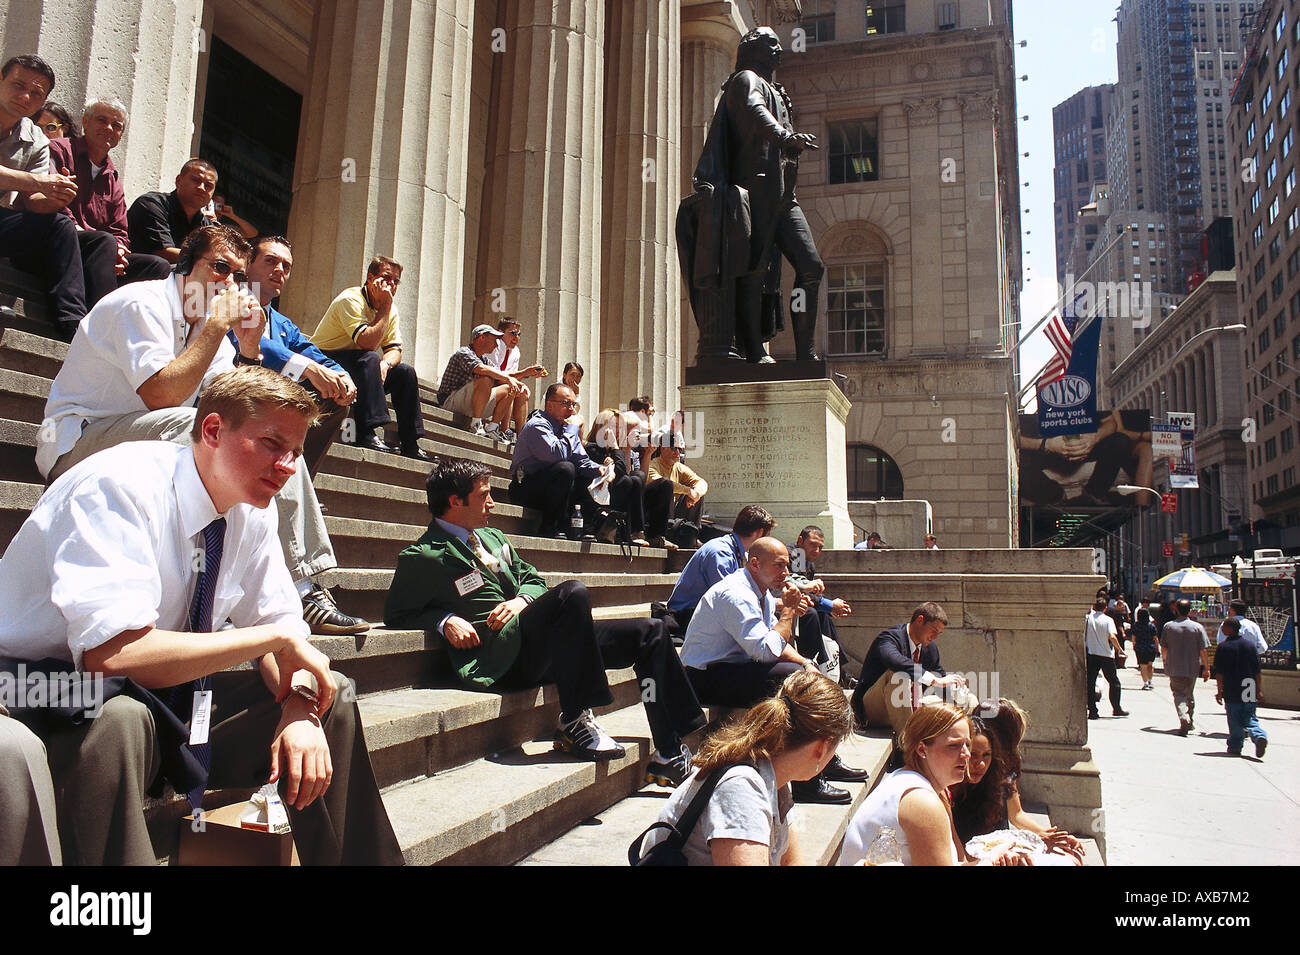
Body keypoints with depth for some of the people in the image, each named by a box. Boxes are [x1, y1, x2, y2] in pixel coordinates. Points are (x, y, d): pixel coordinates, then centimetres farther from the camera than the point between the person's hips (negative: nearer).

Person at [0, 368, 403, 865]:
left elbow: (281, 621, 2)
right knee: (120, 719, -39)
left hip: (161, 694, 7)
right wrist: (277, 640, -28)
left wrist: (299, 710, -19)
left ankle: (359, 858, 8)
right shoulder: (120, 487, -26)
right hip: (46, 701, -6)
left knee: (328, 701, -5)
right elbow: (113, 653, -36)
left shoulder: (251, 514, -4)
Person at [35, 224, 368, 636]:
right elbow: (161, 395, -27)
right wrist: (217, 324, -21)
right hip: (82, 443, -8)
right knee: (192, 423, -35)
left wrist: (249, 347, -8)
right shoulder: (142, 304, -13)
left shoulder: (208, 324, 12)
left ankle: (304, 588, -14)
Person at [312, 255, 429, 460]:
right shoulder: (351, 299, -18)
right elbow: (368, 342, -31)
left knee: (406, 372, -3)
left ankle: (410, 446, -3)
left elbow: (395, 349, 0)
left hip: (359, 368, 8)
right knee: (370, 359, -32)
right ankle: (367, 433, -39)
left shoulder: (391, 310, 7)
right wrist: (385, 307, -23)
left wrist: (385, 364, -23)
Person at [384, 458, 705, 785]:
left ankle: (669, 754, 0)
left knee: (649, 633, 0)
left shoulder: (492, 537, 21)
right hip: (506, 660, -8)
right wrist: (445, 620, -16)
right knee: (574, 593, -33)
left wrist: (521, 599, -1)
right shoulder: (421, 558, -3)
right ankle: (574, 722, -23)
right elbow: (396, 615, 1)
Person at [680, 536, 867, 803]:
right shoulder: (735, 593, -22)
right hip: (706, 679, -11)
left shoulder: (762, 592, 10)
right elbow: (767, 650, -27)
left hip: (732, 667, 11)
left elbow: (777, 643, 14)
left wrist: (805, 663, -4)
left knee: (808, 669, 10)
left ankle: (827, 761, 18)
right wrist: (788, 610, -18)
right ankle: (807, 782, -18)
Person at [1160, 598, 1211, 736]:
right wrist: (1206, 668, 2)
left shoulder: (1168, 626, -3)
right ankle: (1191, 722, 30)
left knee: (1179, 694, 1)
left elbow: (1163, 648, 3)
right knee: (1190, 695, 18)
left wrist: (1166, 662, 21)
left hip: (1174, 668, -1)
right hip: (1192, 668, 1)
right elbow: (1204, 650, -7)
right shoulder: (1198, 627, -6)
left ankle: (1184, 718, -23)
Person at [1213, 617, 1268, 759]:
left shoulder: (1223, 647, -7)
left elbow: (1219, 672, -8)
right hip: (1249, 690, 3)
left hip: (1231, 691, -3)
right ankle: (1259, 736, -13)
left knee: (1234, 720, 6)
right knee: (1249, 718, 10)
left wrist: (1219, 690, -2)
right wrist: (1259, 689, 12)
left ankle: (1235, 747, 9)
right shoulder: (1250, 645, 3)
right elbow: (1257, 670, 5)